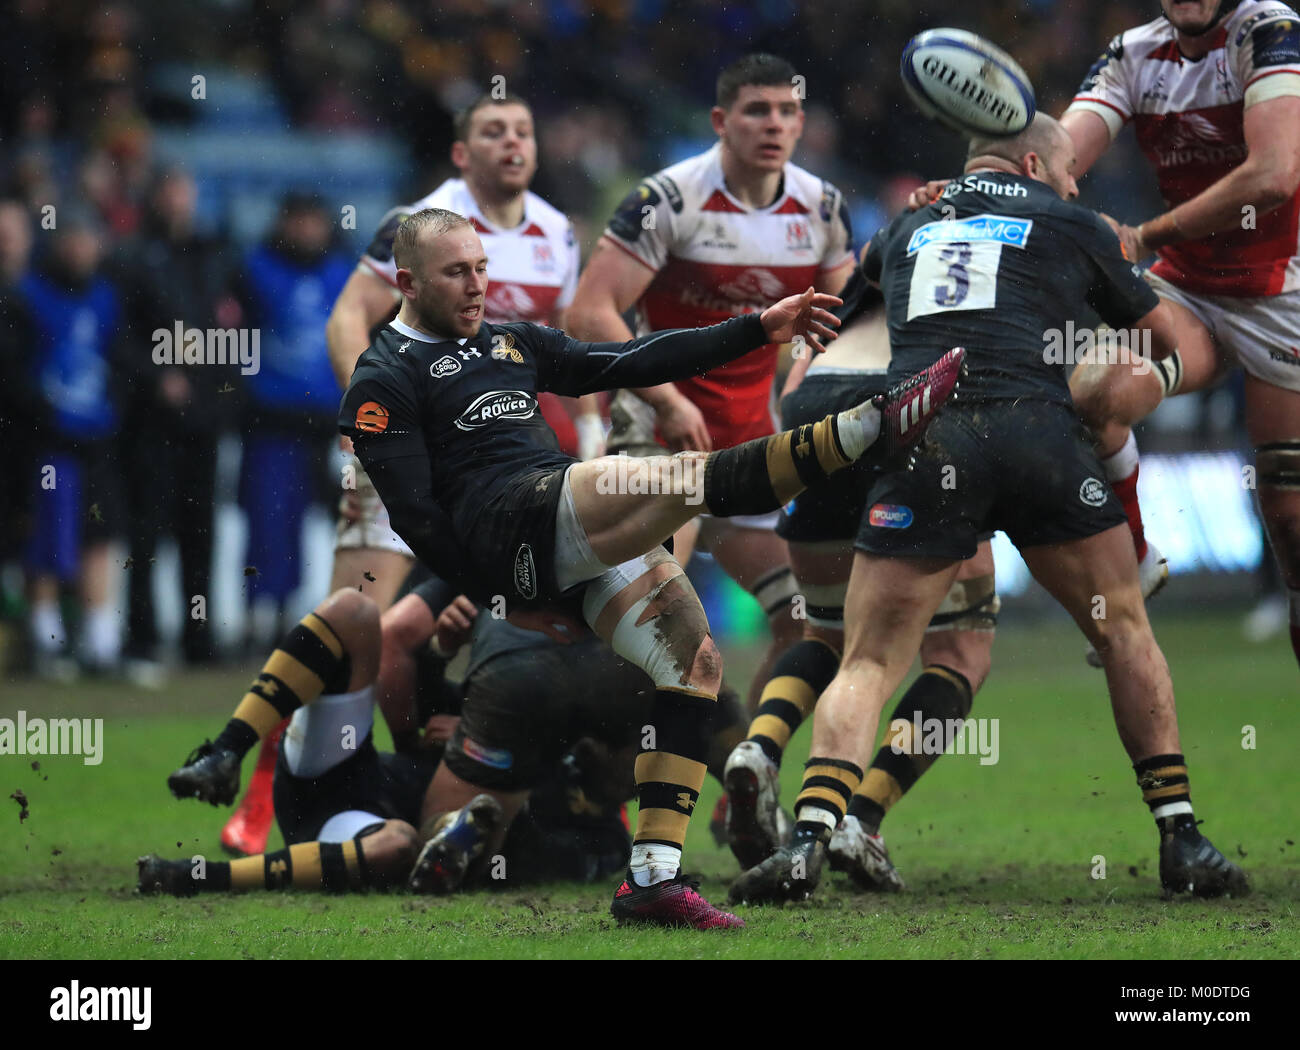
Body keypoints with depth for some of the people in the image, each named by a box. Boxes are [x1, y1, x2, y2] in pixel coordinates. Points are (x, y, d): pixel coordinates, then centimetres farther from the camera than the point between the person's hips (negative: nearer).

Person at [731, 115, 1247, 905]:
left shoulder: (907, 231, 27)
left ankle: (809, 840, -17)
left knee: (868, 663, 5)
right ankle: (1181, 839, 10)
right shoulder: (1072, 227, 19)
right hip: (1035, 428, -1)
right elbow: (1166, 338, 30)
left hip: (920, 445, 1)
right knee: (1124, 631, 16)